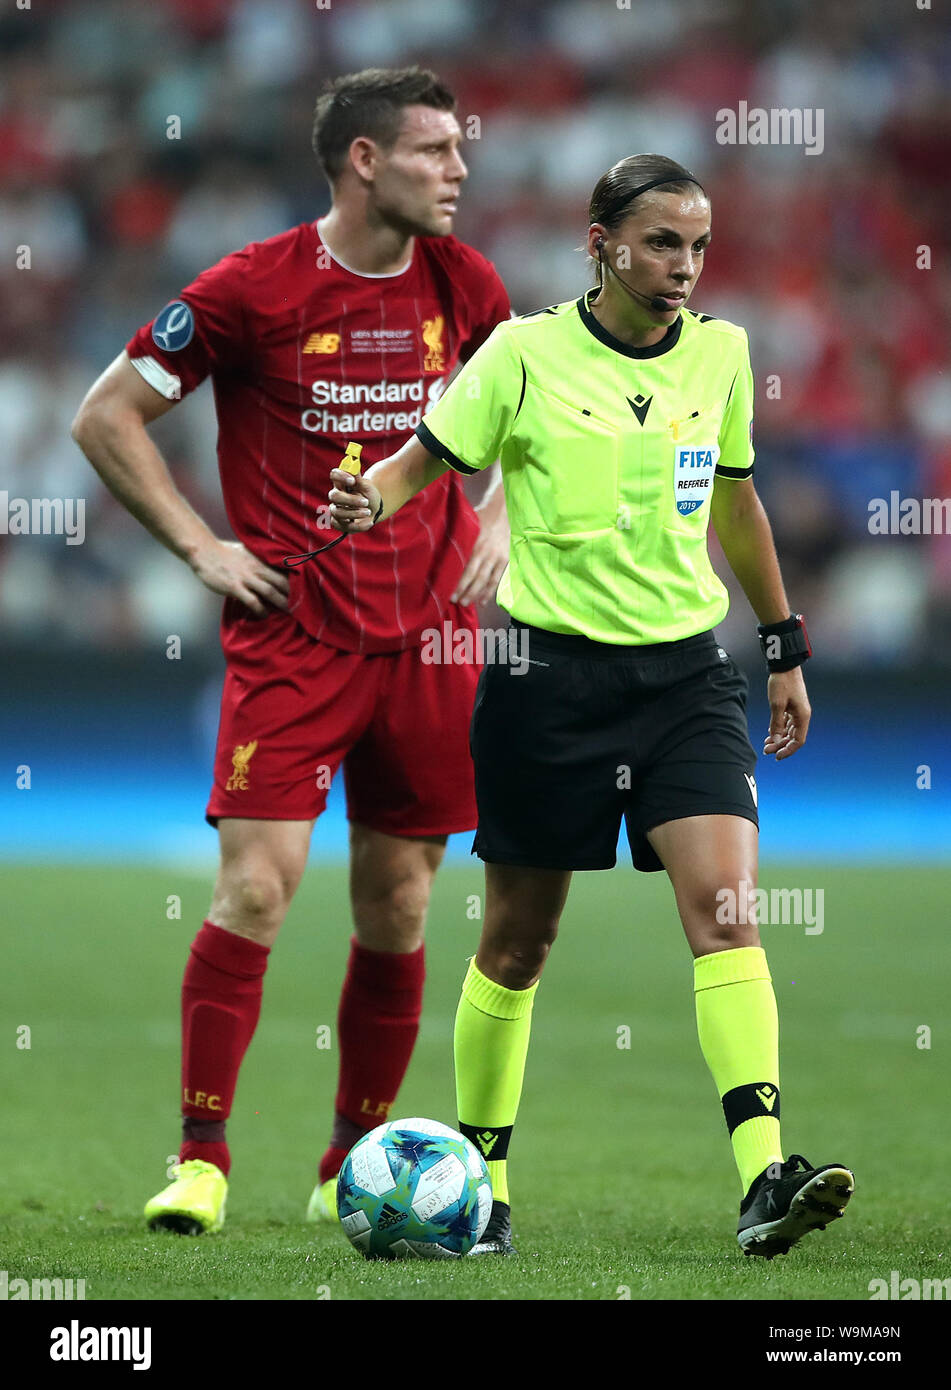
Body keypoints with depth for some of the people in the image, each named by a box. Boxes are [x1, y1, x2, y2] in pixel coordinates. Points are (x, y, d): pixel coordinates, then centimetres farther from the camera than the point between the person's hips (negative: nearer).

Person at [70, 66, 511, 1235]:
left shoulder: (463, 286, 4)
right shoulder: (249, 291, -9)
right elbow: (106, 418, -1)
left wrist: (495, 522, 9)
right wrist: (200, 547, -5)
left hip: (428, 634, 4)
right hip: (290, 637, -4)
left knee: (396, 909, 6)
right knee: (256, 884, -14)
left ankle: (353, 1168, 18)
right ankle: (201, 1158, -4)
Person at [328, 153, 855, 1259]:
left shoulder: (720, 355, 5)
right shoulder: (525, 354, -6)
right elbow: (425, 462, 2)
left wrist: (786, 648, 24)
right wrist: (368, 500, -20)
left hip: (687, 671, 2)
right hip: (551, 675, -2)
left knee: (724, 908, -16)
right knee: (518, 940, 5)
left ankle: (763, 1183, -26)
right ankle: (480, 1173, 23)